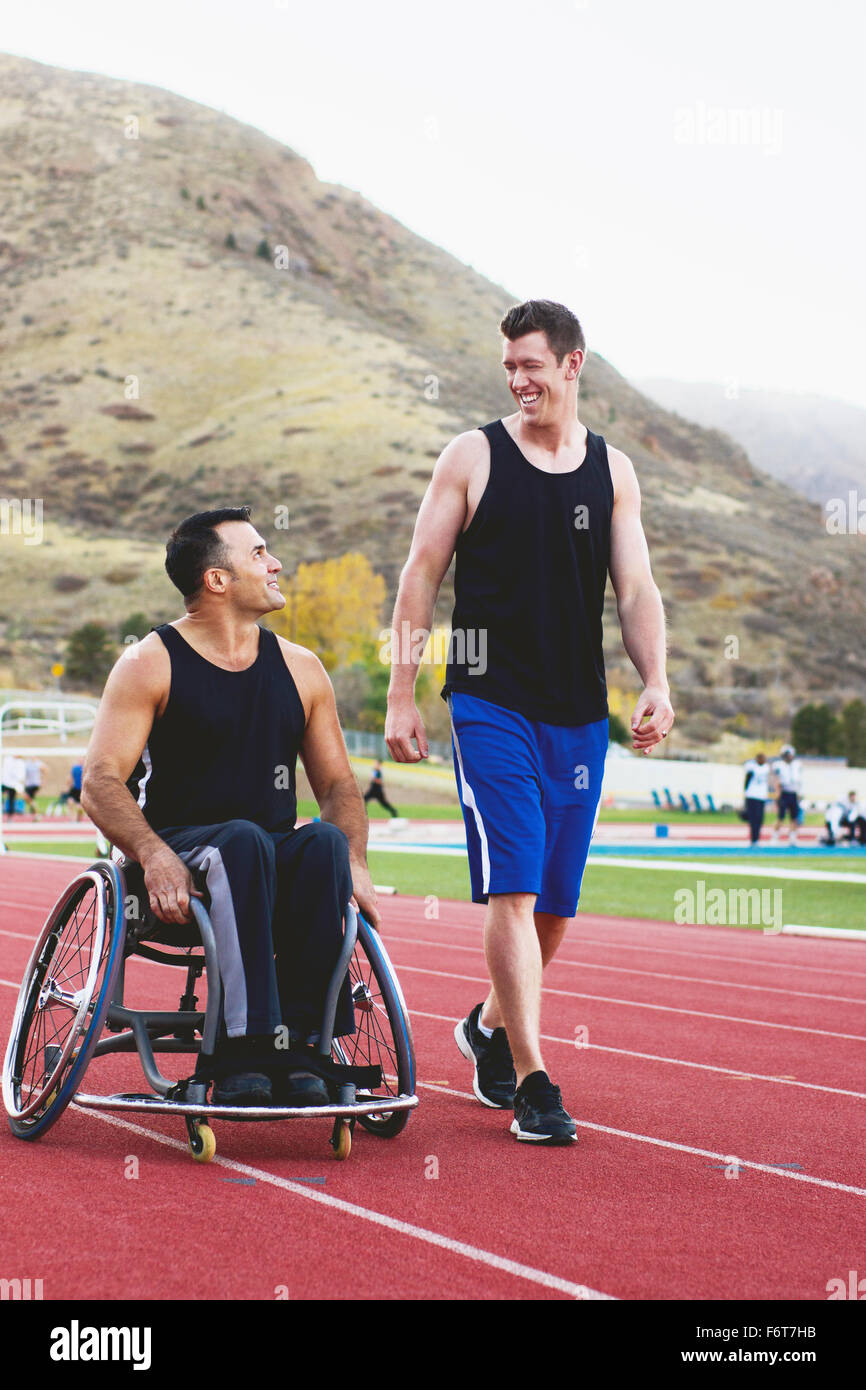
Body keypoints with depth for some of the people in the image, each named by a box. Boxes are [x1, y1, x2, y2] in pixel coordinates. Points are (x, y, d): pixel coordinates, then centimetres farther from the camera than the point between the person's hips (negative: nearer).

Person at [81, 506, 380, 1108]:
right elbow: (101, 783, -7)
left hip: (273, 859, 4)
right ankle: (243, 1051, -40)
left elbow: (337, 782, 14)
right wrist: (154, 855, -26)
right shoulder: (150, 664, 0)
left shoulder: (301, 669, 13)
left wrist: (352, 859, -7)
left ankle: (299, 1042, -28)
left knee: (325, 844, -30)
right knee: (244, 842, -36)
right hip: (182, 851, -3)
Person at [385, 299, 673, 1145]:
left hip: (579, 717, 4)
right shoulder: (472, 457, 1)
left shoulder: (613, 472, 9)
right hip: (491, 704, -4)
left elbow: (635, 590, 7)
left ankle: (492, 1027, 34)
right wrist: (401, 694, -4)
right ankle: (531, 1083, -8)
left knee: (555, 905, 9)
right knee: (514, 890, -13)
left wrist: (655, 683, -9)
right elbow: (421, 575, 2)